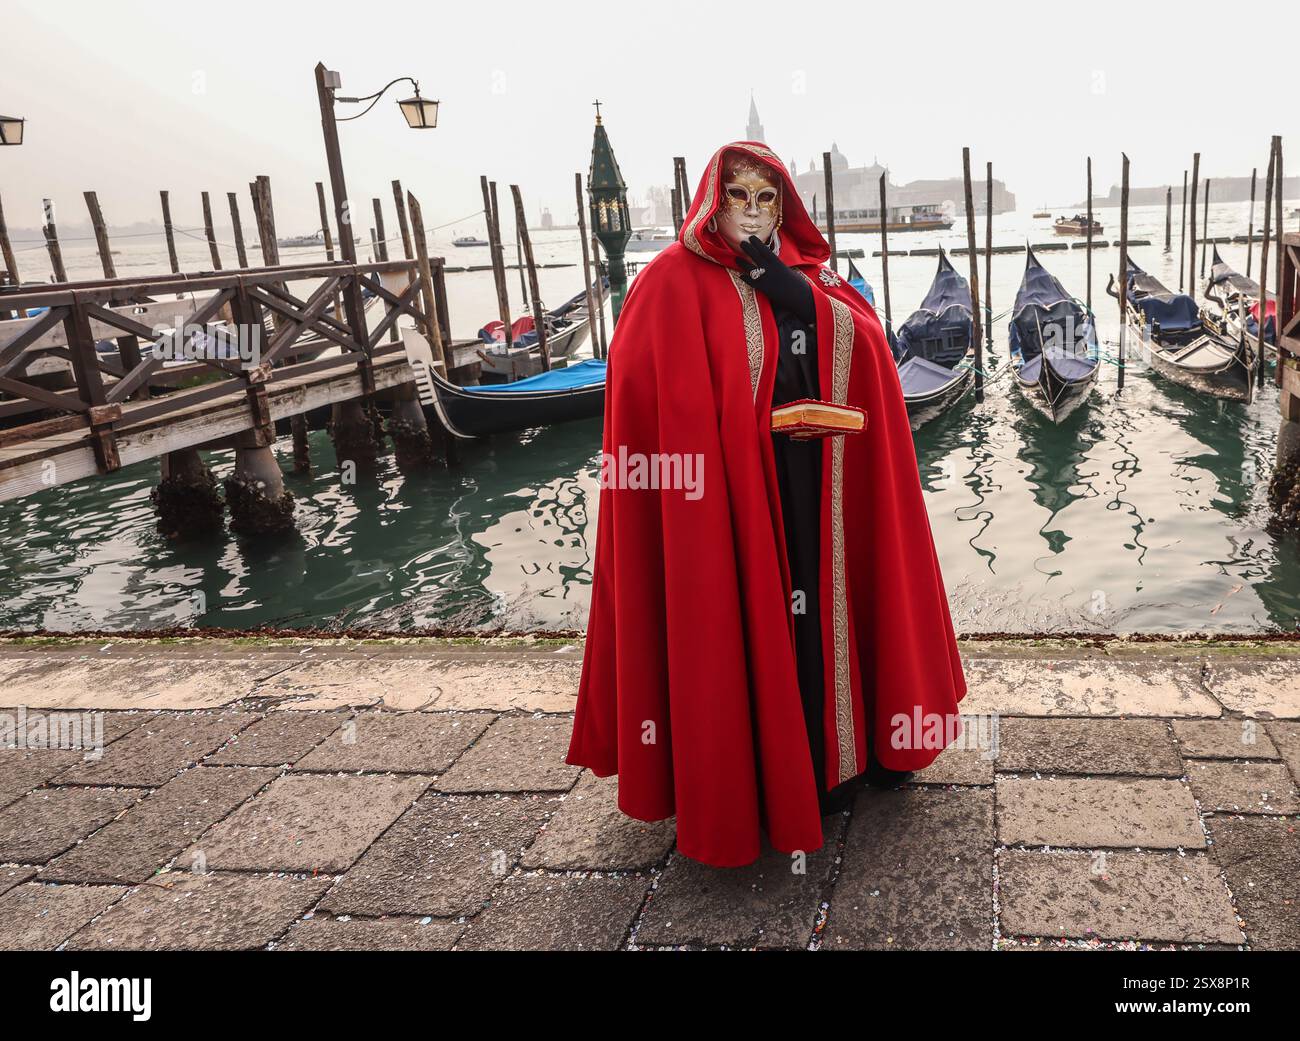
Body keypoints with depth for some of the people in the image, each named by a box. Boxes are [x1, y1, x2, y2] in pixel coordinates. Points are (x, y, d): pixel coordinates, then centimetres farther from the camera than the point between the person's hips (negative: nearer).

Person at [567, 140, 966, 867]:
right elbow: (657, 395, -13)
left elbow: (867, 346, 0)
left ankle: (829, 753, 31)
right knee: (747, 624, 1)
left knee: (818, 609, 14)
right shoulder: (679, 282, -4)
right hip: (731, 489, -5)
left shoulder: (809, 274, 14)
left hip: (818, 487, 6)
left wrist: (782, 282, -10)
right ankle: (753, 782, 16)